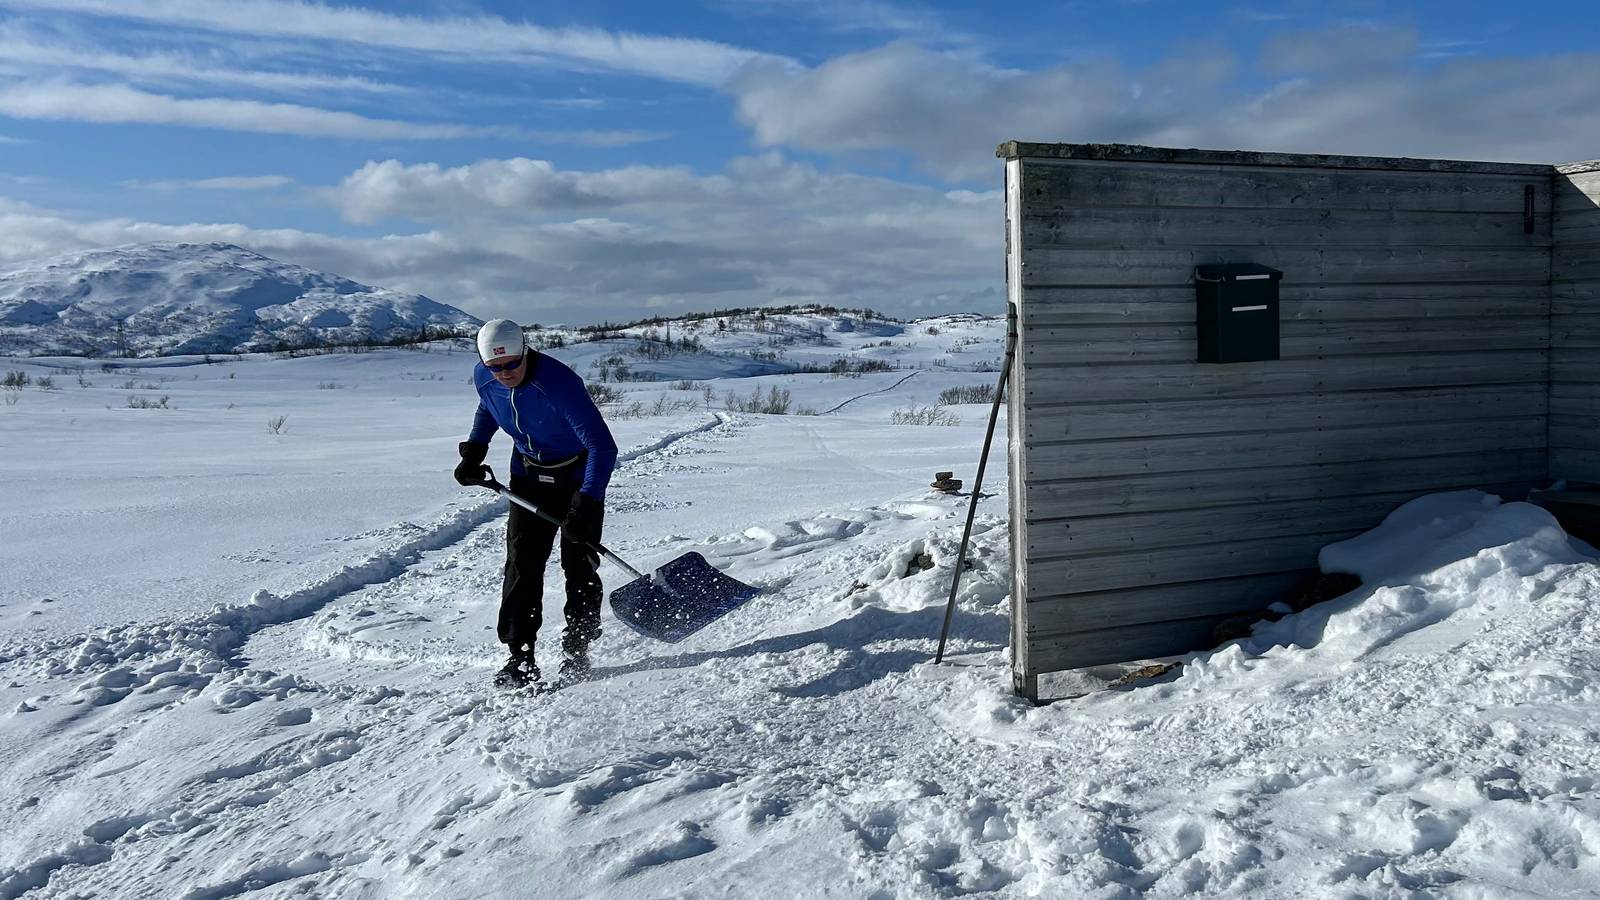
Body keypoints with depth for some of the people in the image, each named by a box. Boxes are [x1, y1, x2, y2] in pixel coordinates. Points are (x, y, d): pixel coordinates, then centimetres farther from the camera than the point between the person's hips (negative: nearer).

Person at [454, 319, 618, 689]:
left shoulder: (559, 384, -33)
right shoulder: (483, 377, -12)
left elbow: (603, 447, -35)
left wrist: (586, 505, -41)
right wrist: (473, 451, 3)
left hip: (578, 476, -5)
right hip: (528, 475, 5)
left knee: (578, 564, -5)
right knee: (522, 563, -3)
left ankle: (576, 653, 9)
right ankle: (520, 658, 1)